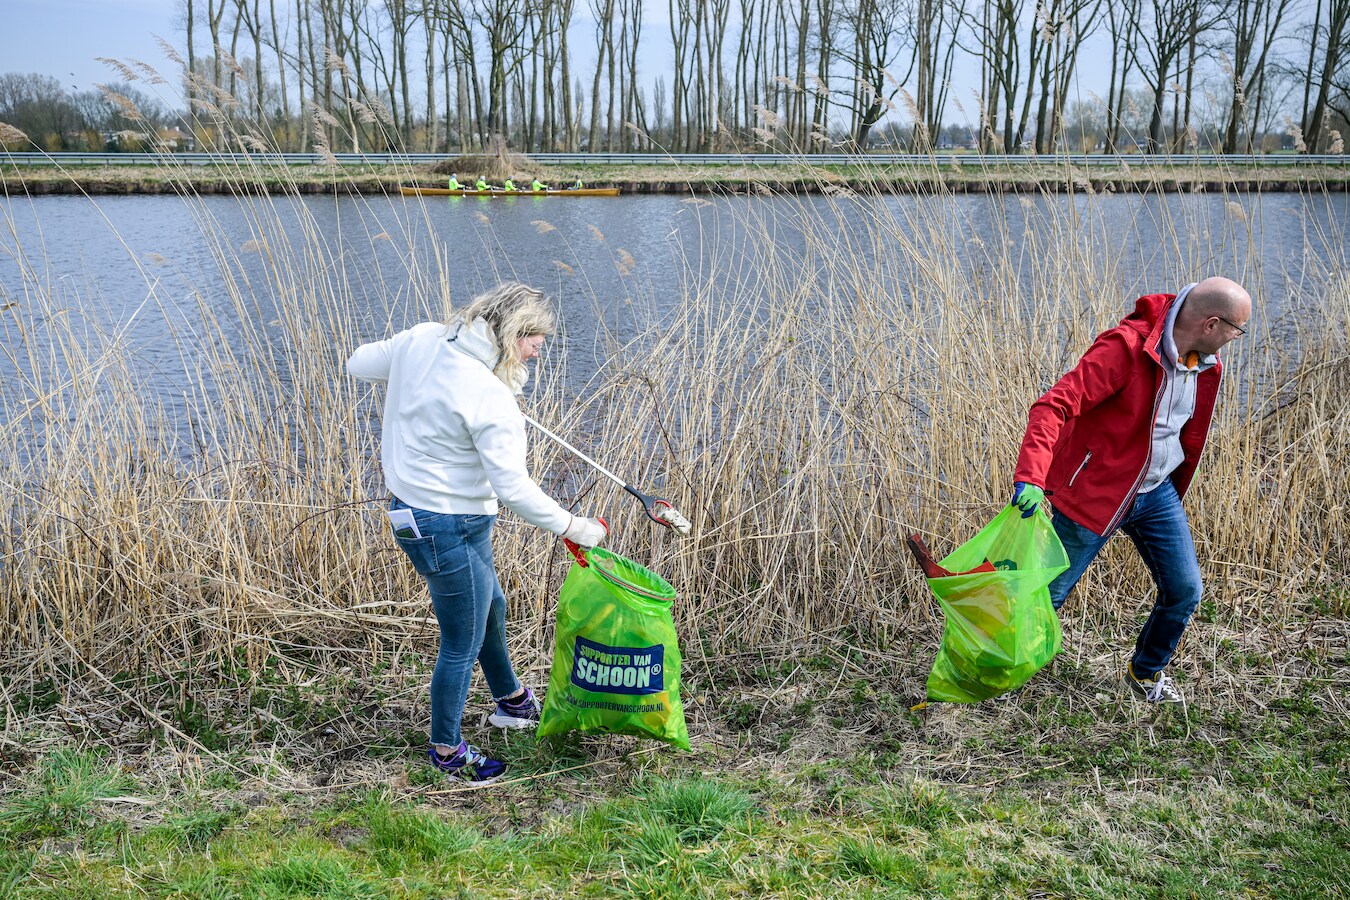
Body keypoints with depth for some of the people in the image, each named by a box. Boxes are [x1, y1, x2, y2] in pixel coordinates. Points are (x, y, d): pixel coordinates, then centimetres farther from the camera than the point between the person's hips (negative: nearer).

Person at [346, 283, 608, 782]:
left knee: (489, 607, 29)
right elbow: (512, 487, -26)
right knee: (462, 643, 11)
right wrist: (571, 526, -14)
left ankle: (512, 700, 51)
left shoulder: (422, 339, -5)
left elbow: (360, 363, 11)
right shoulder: (491, 398, -27)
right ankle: (446, 750, 31)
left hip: (410, 510, 10)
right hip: (450, 529, -10)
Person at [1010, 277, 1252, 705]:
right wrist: (1030, 477, -46)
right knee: (1048, 594, 2)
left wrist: (1174, 494, 24)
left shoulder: (1207, 365, 0)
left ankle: (1147, 673, 36)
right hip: (1096, 493, -7)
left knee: (1184, 592, 10)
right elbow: (1055, 405, -33)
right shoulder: (1127, 346, -26)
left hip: (1157, 495, 7)